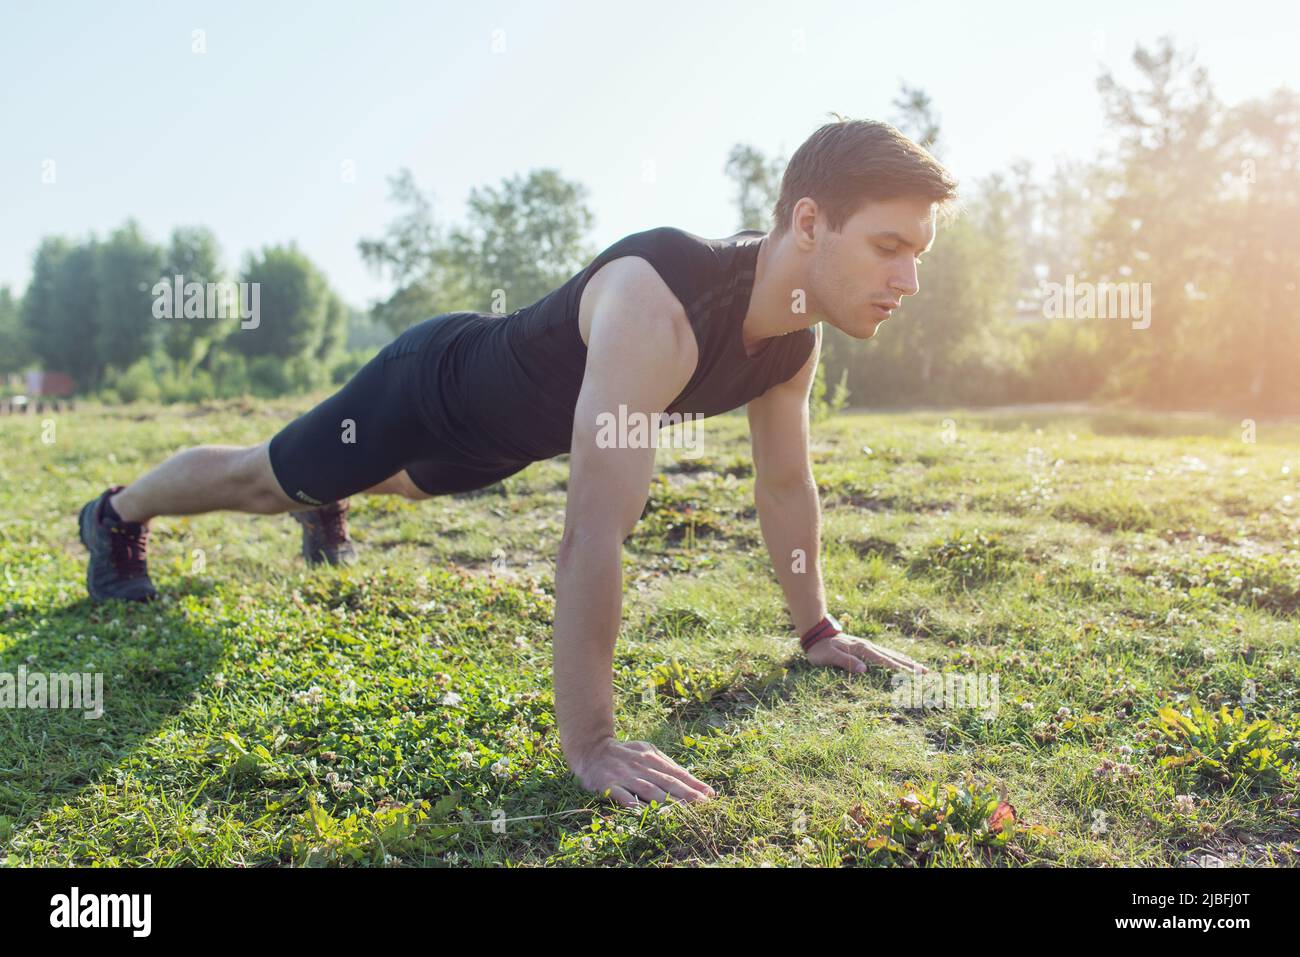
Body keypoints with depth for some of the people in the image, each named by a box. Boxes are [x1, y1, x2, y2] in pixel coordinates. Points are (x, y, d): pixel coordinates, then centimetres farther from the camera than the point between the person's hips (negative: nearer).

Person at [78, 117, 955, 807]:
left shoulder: (797, 334, -20)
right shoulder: (654, 310, -47)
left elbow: (786, 483, -6)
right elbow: (594, 533, -50)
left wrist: (818, 630, 0)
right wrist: (587, 743, -46)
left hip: (504, 427, 7)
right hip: (434, 382, -7)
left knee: (402, 482, 38)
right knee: (260, 480, 18)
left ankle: (327, 504, 71)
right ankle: (118, 515, 47)